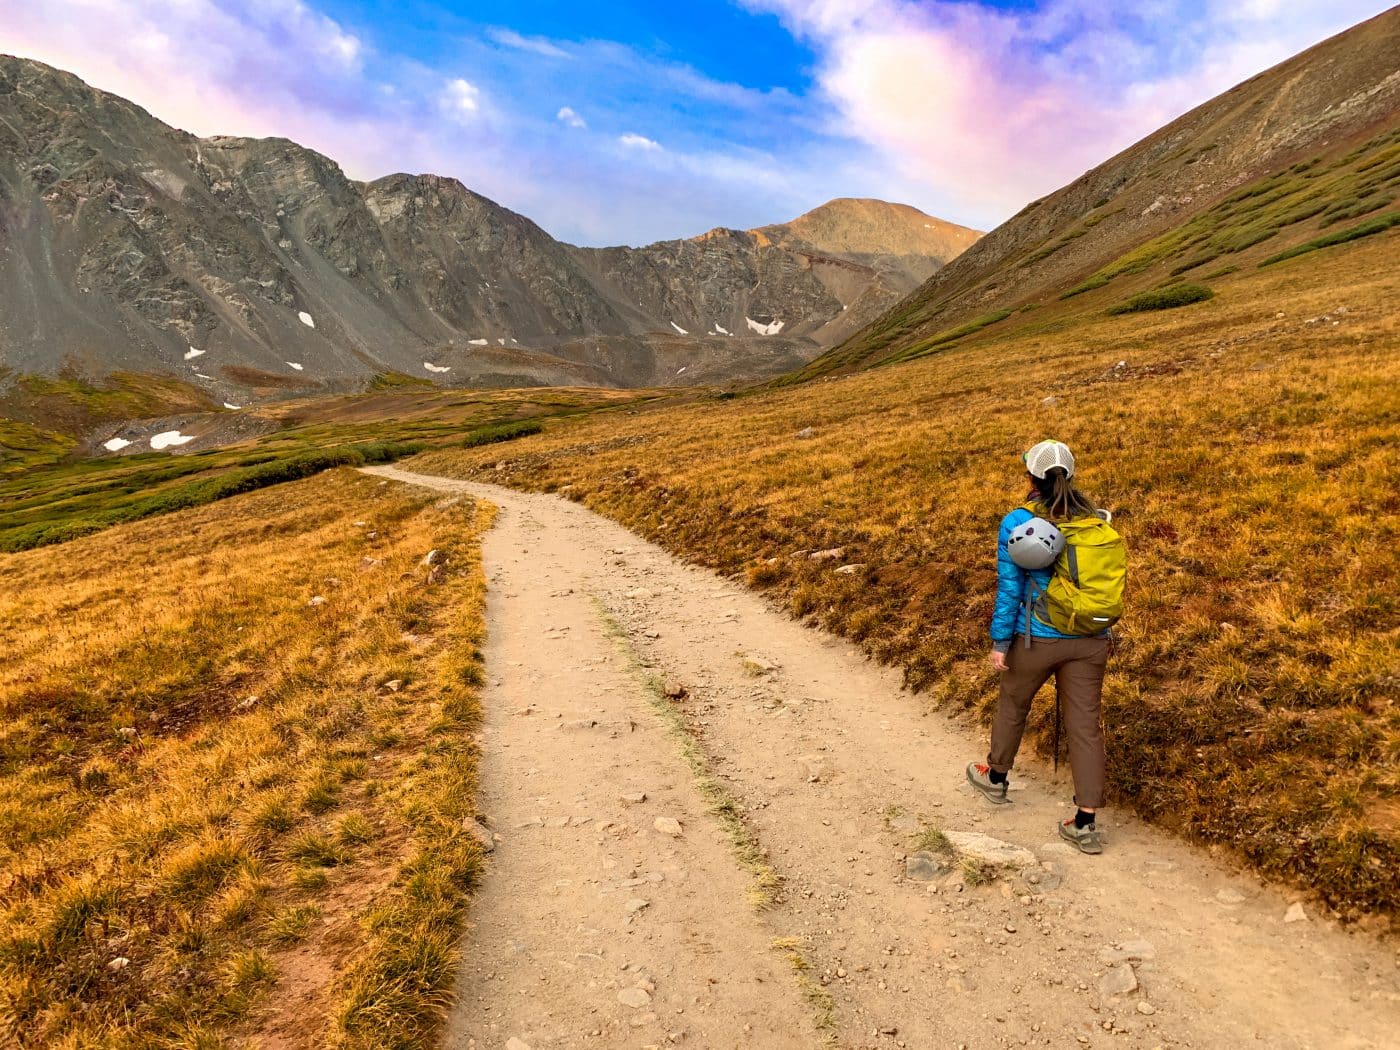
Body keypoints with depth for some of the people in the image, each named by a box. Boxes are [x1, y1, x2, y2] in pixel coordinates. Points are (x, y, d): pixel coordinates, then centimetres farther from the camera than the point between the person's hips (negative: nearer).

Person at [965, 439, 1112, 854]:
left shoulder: (1018, 522, -12)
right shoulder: (1096, 520, 1)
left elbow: (1009, 587, -10)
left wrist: (999, 642, -3)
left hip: (1037, 638, -3)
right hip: (1089, 641, 3)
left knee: (1012, 705, 21)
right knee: (1085, 725, 6)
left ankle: (995, 777, 42)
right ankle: (1086, 823, 7)